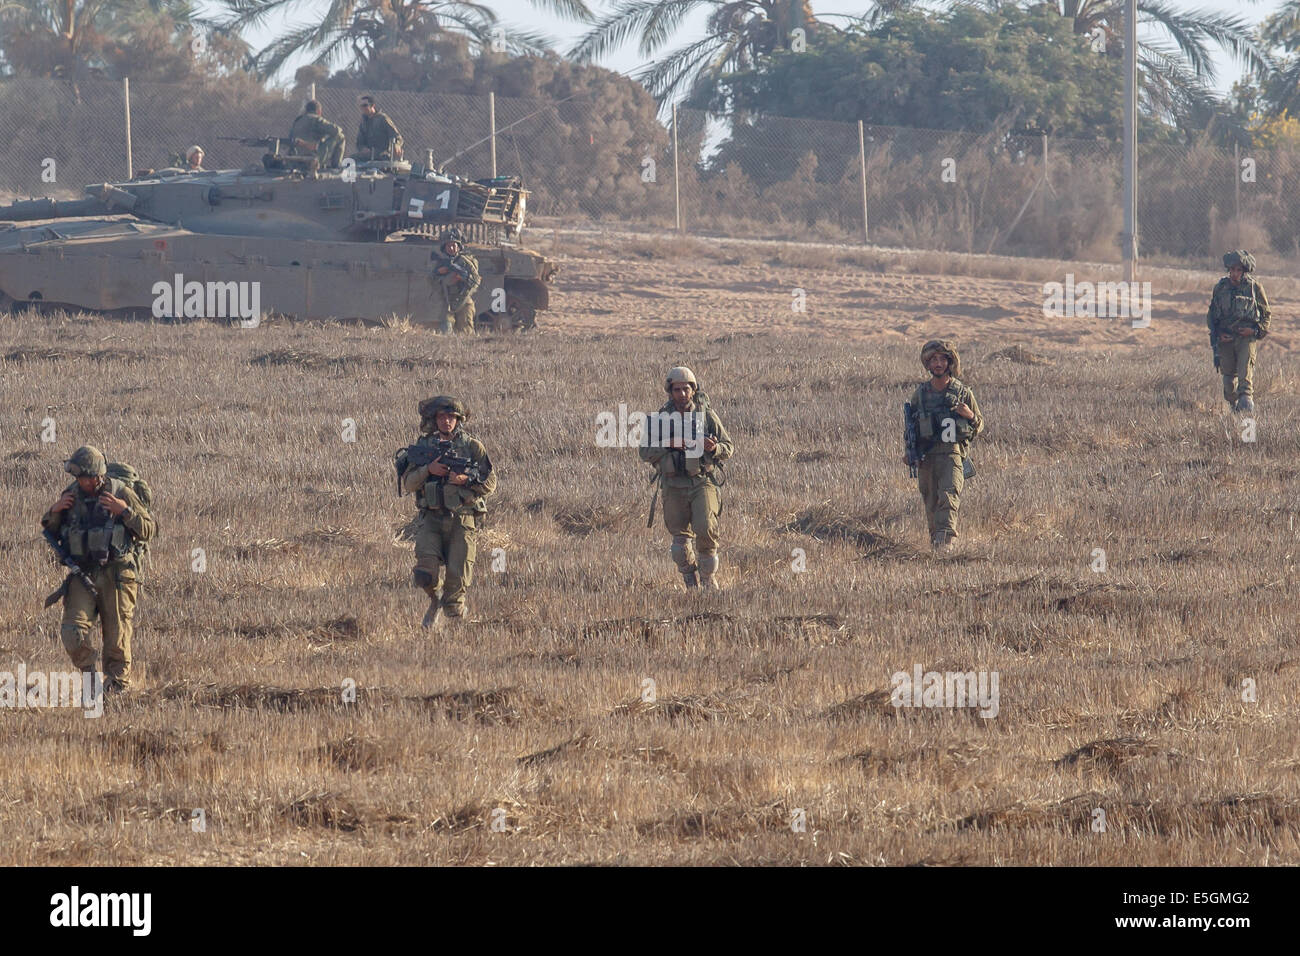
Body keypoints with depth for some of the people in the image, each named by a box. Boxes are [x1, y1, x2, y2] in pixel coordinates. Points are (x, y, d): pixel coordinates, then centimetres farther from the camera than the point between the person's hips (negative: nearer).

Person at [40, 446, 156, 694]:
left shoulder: (121, 493, -4)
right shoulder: (71, 496, 7)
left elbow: (148, 530, -2)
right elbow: (50, 533, 17)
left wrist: (125, 511, -17)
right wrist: (55, 512, -3)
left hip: (116, 574, -3)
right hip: (82, 574, 3)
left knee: (117, 636, 1)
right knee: (73, 631, -13)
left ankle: (118, 682, 18)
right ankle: (89, 674, 9)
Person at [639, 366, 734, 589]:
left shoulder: (707, 415, 1)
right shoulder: (661, 418, 3)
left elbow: (729, 448, 4)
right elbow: (645, 452, 3)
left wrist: (714, 448, -18)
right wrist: (667, 445, -15)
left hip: (703, 481, -2)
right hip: (674, 485, 2)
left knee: (706, 529, -18)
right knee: (681, 537, 5)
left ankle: (709, 576, 1)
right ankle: (691, 583, 21)